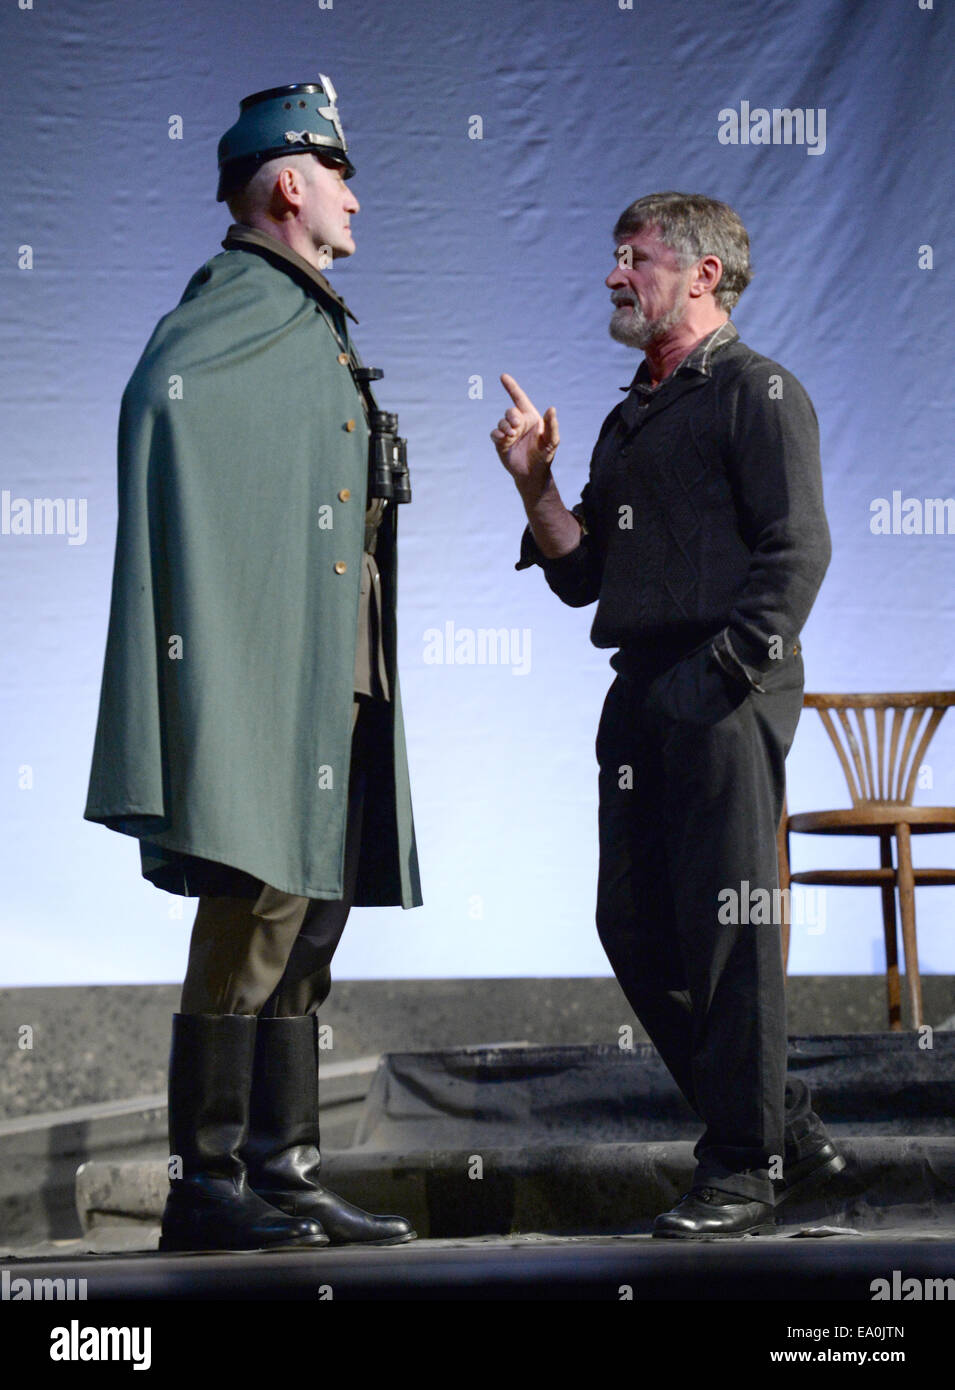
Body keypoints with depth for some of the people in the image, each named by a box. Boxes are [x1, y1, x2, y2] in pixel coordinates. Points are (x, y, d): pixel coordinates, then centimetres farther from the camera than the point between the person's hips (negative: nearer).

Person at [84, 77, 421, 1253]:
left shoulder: (312, 327, 24)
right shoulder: (235, 303, -7)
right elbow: (159, 397, -28)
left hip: (334, 681, 10)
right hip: (266, 673, -10)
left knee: (305, 920, 9)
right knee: (253, 915, -9)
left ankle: (283, 1174, 13)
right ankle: (204, 1183, -5)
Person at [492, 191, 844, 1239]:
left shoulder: (759, 393, -1)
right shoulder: (630, 418, 23)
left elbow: (798, 550, -10)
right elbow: (582, 575, 20)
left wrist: (724, 670, -17)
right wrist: (536, 483, 6)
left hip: (729, 694, -8)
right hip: (641, 695, 8)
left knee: (726, 925, -7)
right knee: (634, 927, 7)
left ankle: (745, 1166, 2)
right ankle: (785, 1130, 18)